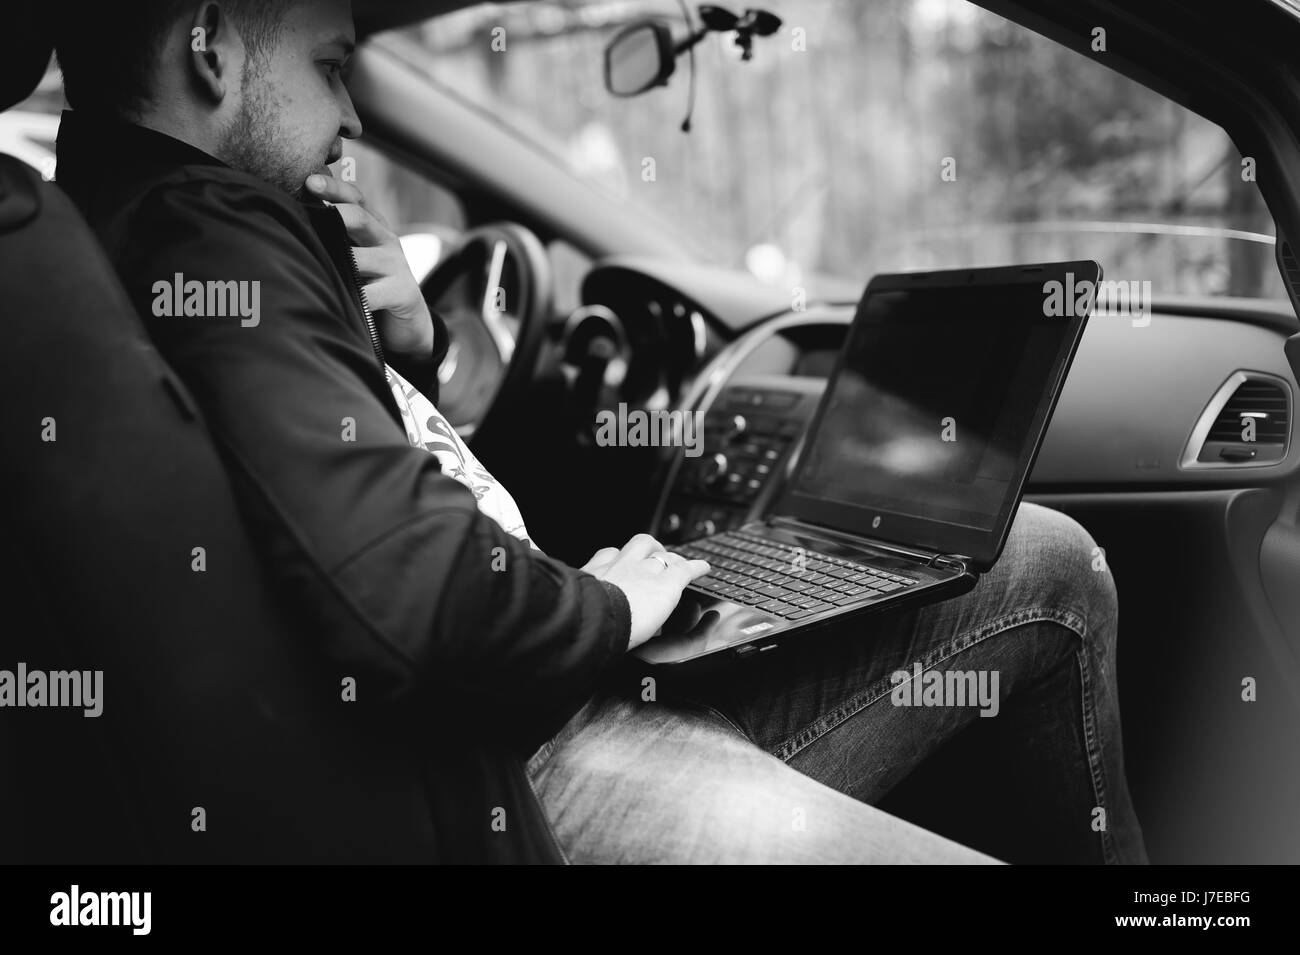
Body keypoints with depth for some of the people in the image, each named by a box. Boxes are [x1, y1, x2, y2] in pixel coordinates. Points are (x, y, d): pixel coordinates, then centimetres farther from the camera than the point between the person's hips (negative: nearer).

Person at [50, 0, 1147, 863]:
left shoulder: (175, 224, 15)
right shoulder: (210, 237, -18)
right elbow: (403, 585, -30)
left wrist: (406, 345, 6)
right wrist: (605, 610, -11)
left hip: (534, 697, 10)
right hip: (522, 772, -10)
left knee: (1048, 565, 12)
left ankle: (1103, 852, 29)